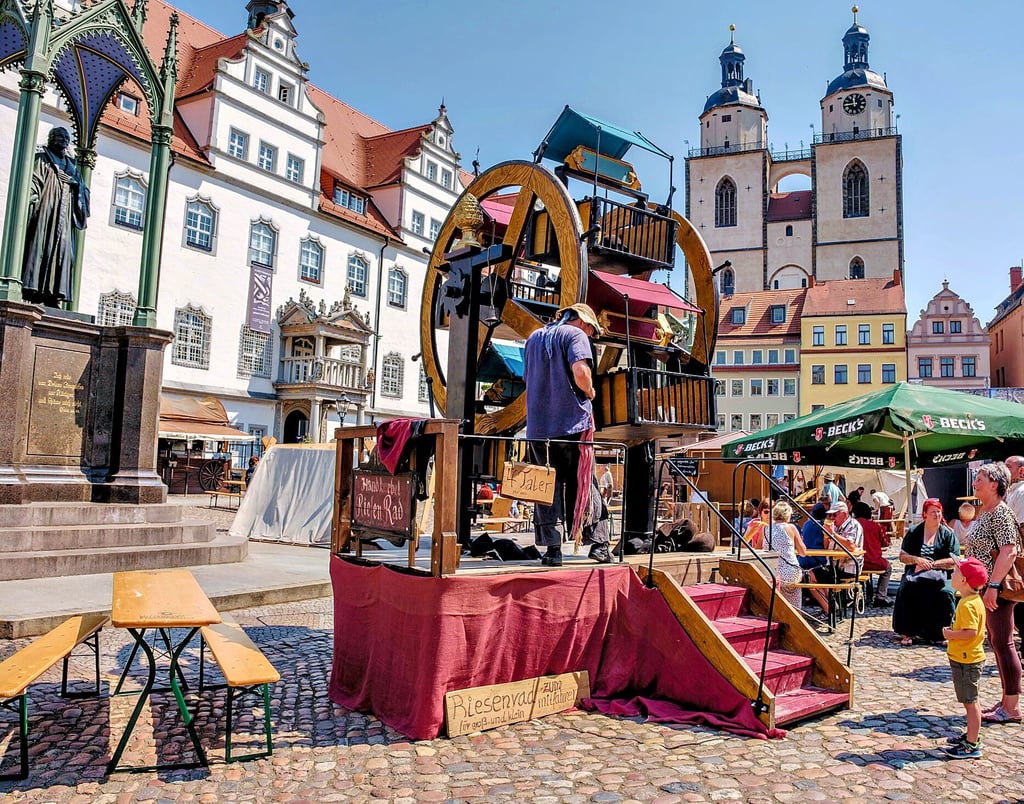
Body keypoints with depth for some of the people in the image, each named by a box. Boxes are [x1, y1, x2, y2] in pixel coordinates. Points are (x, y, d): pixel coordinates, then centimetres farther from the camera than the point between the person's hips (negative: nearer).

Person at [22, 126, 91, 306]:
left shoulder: (70, 166, 23)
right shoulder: (42, 159, 9)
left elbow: (84, 191, 21)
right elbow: (33, 182, -4)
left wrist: (75, 182, 1)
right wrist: (32, 199, -19)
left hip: (64, 217, 5)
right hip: (45, 212, -5)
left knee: (62, 250, -3)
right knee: (39, 247, -12)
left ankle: (53, 293, -6)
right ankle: (32, 291, -16)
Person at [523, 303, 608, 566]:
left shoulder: (534, 338, 22)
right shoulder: (575, 334, -1)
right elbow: (581, 371, -18)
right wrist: (590, 392, -1)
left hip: (538, 424, 5)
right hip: (572, 422, -5)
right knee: (583, 484, 4)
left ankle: (552, 549, 4)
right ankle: (598, 543, 6)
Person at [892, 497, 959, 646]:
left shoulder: (947, 534, 9)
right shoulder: (914, 532, 13)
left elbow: (954, 561, 0)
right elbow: (902, 556, 11)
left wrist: (932, 564, -12)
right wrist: (917, 560, -9)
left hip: (940, 573, -1)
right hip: (915, 572, 1)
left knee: (945, 592, -33)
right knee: (906, 588, -30)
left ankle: (939, 633, -16)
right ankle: (908, 633, -23)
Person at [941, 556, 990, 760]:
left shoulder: (967, 605, -24)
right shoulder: (974, 600, 8)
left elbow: (971, 631, -31)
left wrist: (951, 634, -18)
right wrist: (953, 633, 10)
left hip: (965, 661, -10)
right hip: (969, 657, 10)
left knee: (970, 702, -1)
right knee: (970, 701, 21)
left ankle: (972, 746, 6)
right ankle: (972, 735, 34)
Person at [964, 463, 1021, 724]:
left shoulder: (1001, 512, -15)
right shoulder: (985, 512, 13)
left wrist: (993, 586, -27)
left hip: (998, 589, -10)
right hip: (986, 588, 10)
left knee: (1003, 644, -3)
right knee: (996, 643, 15)